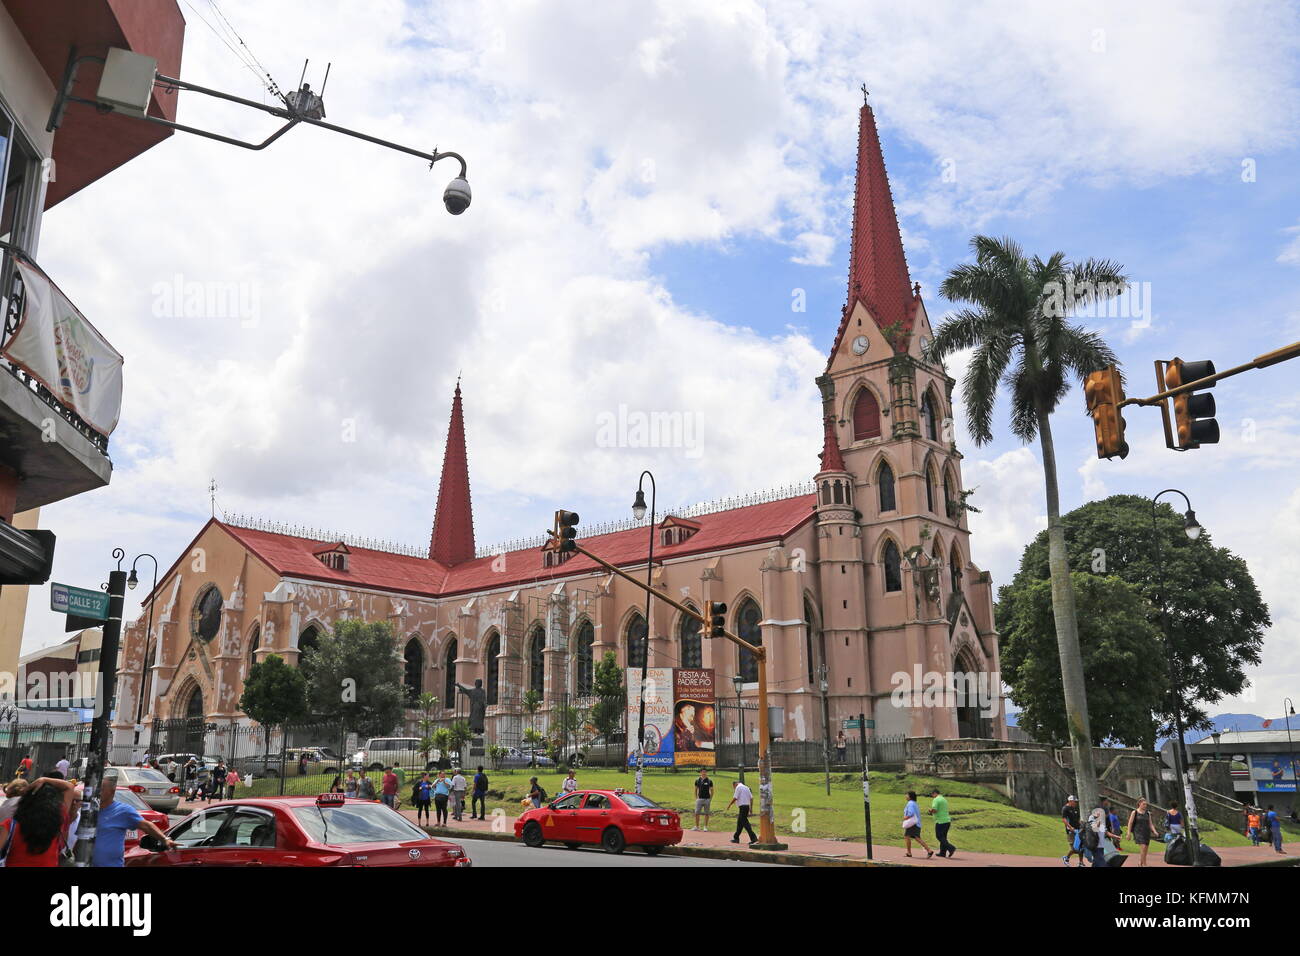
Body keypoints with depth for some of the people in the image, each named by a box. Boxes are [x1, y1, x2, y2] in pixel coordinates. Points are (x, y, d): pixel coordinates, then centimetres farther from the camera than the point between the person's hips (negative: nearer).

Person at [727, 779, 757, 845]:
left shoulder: (738, 787, -5)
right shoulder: (746, 787, 19)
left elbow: (735, 798, -12)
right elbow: (751, 798, 14)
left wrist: (729, 805, -1)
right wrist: (751, 807, 15)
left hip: (742, 806, -9)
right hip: (747, 806, 9)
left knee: (745, 823, -9)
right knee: (740, 822, 14)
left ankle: (754, 838, -15)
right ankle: (736, 838, 17)